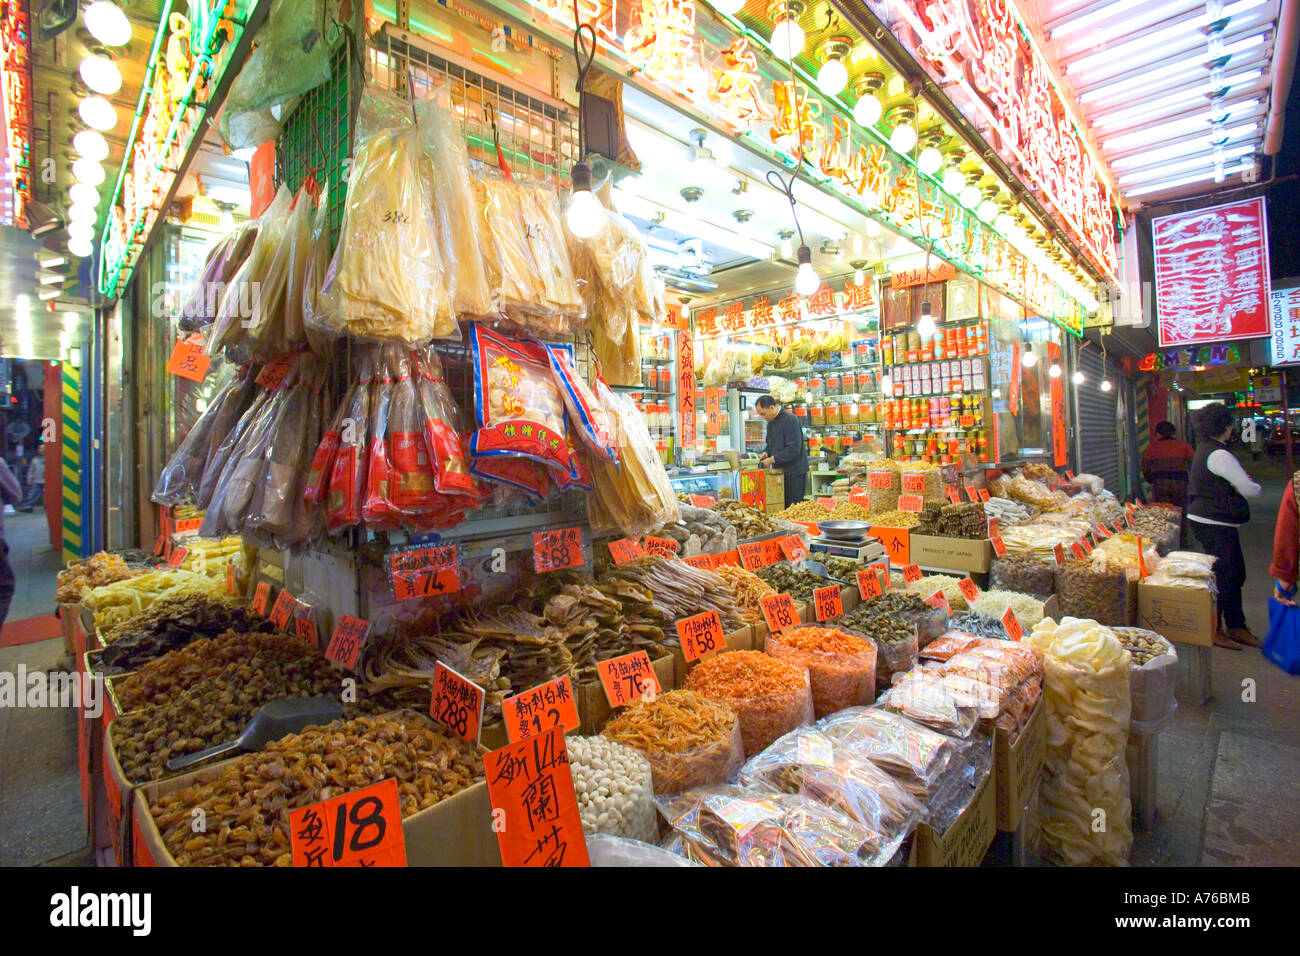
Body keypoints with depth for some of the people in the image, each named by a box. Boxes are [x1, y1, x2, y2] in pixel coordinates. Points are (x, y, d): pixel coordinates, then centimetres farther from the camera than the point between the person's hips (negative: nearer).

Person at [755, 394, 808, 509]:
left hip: (794, 473, -8)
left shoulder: (790, 420, -15)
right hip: (780, 471, 8)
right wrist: (766, 453, 5)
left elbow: (794, 449, -20)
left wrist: (773, 459, -18)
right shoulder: (771, 421, 13)